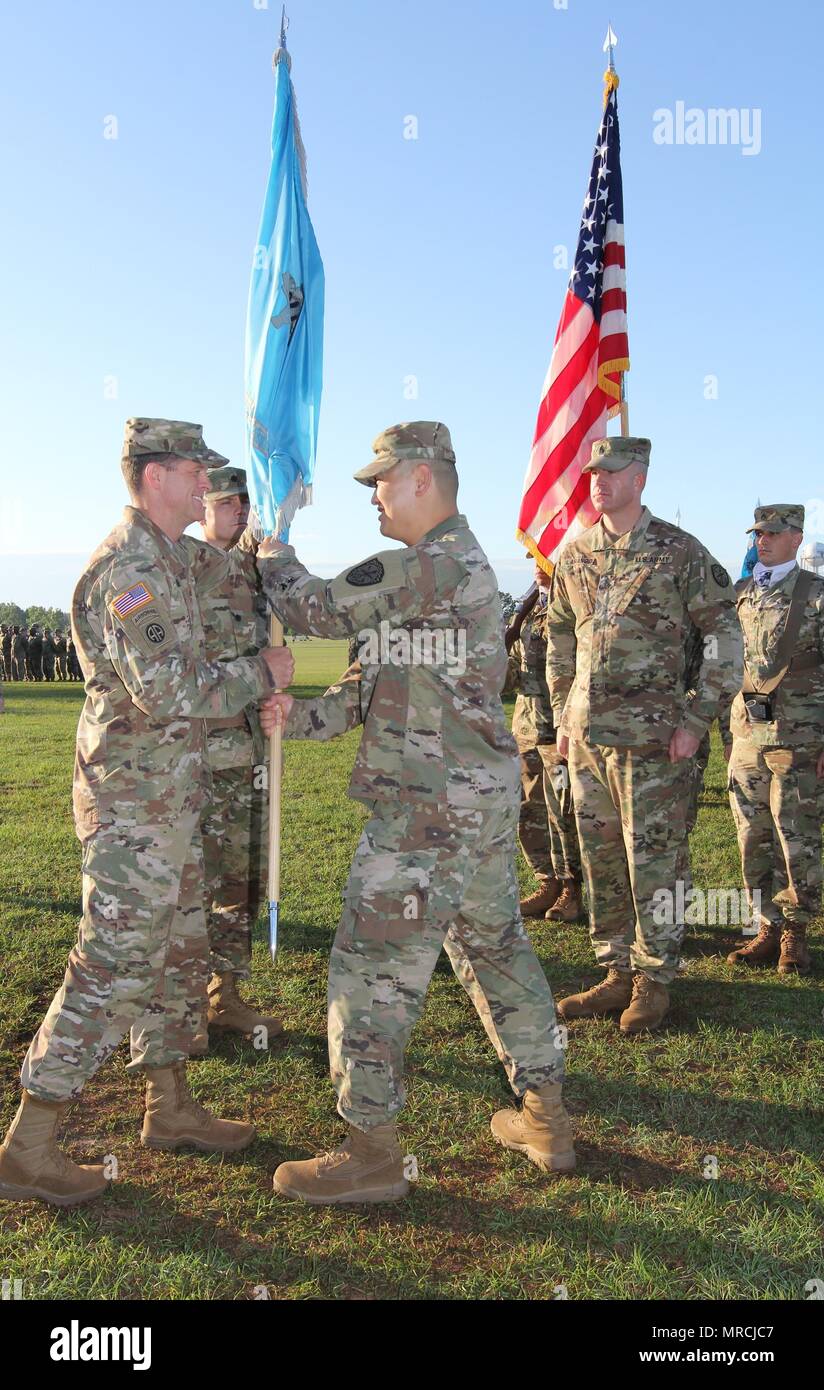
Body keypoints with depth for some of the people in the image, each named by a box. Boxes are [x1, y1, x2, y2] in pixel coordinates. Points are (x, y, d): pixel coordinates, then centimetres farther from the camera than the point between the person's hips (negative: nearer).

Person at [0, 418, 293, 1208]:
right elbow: (167, 692, -27)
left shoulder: (159, 558, 14)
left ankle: (170, 1109, 32)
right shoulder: (132, 565, -19)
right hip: (136, 805, -10)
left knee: (180, 955, 17)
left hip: (166, 799, 10)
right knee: (111, 968, -3)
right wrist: (259, 674, -14)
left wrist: (252, 685, 13)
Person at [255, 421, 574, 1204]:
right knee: (495, 947, 19)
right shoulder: (465, 565, 17)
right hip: (487, 796, 10)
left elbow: (318, 610, -10)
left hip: (429, 808, -10)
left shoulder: (431, 564, -16)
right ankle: (545, 1117, 32)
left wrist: (273, 558, 11)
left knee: (373, 964, -1)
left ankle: (372, 1152, 11)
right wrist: (302, 718, 6)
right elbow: (381, 684, 17)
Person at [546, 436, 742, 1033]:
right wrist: (564, 717, 14)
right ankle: (619, 972, 26)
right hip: (587, 736, 5)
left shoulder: (679, 552, -5)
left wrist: (697, 720, -10)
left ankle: (654, 980, 17)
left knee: (654, 860, 1)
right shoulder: (574, 555, 9)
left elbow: (725, 636, -5)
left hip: (651, 736, -5)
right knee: (601, 859, 12)